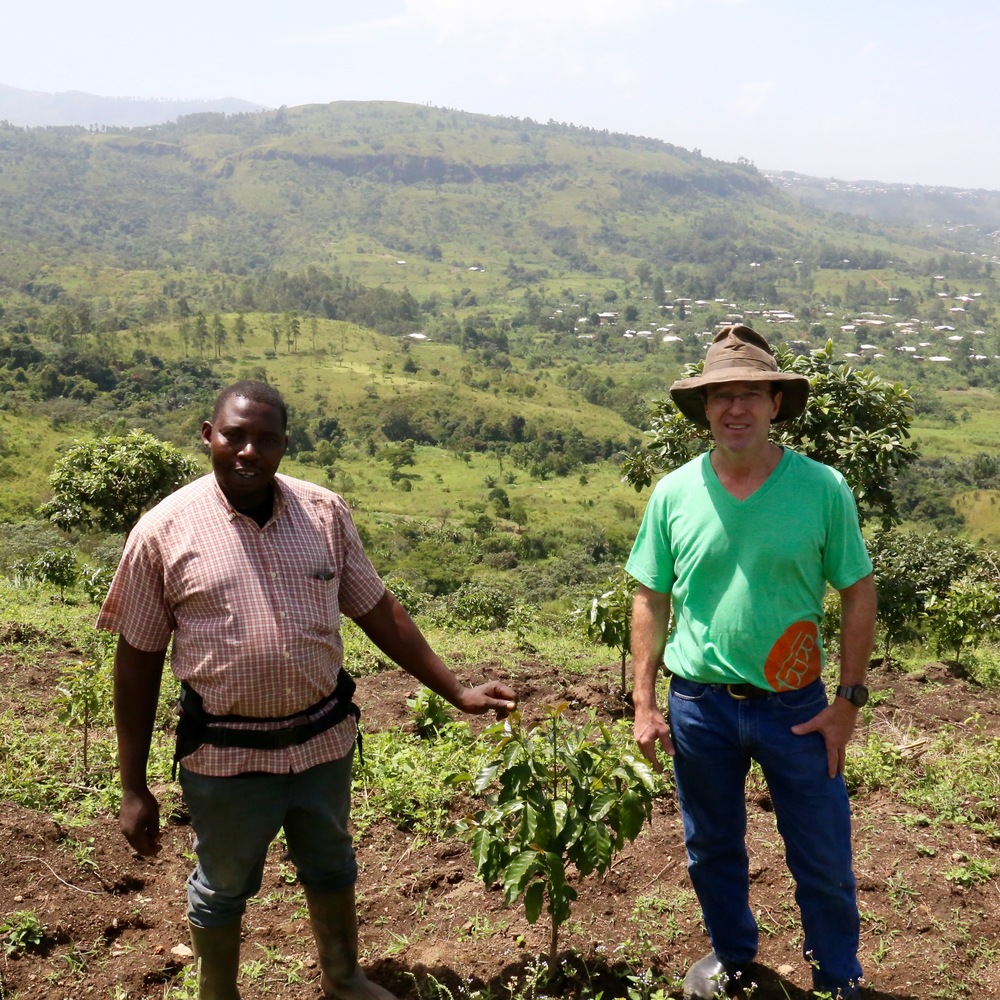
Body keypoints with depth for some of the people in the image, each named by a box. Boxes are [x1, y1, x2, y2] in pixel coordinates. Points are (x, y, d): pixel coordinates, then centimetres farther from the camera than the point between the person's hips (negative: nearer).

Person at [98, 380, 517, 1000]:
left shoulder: (324, 512, -5)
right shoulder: (165, 531, -13)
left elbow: (379, 611, 3)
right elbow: (138, 662, -7)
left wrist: (459, 693, 1)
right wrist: (135, 790, -5)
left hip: (324, 739, 3)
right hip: (226, 755, -3)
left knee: (331, 867, 24)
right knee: (223, 887, 18)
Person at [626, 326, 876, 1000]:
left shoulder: (823, 488, -9)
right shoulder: (674, 493, -5)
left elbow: (859, 594, -3)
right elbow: (650, 600, 2)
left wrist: (849, 700, -6)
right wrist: (645, 704, 0)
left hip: (796, 708, -1)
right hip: (699, 706, 2)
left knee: (823, 860, 11)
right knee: (713, 850, 20)